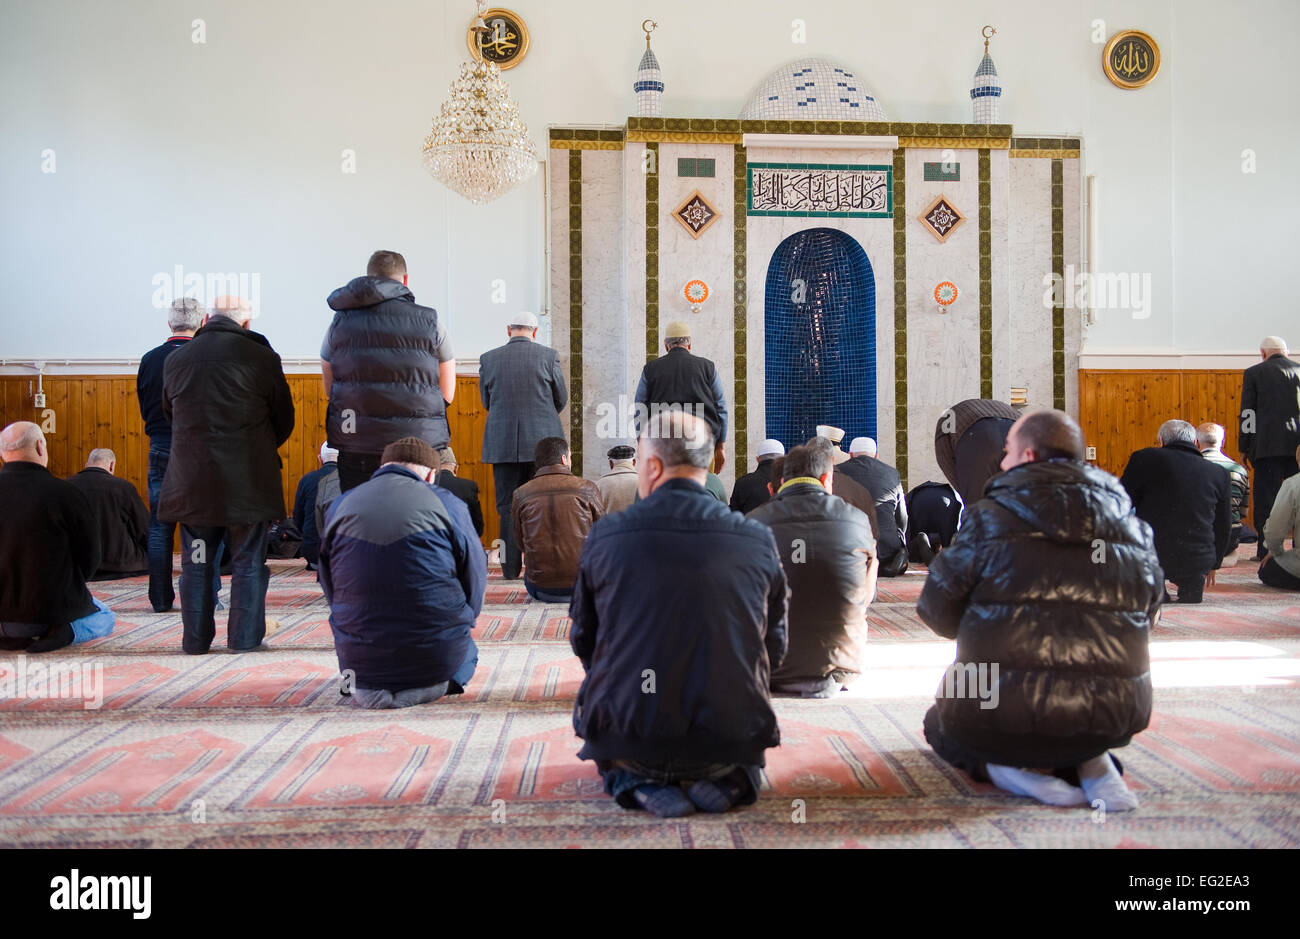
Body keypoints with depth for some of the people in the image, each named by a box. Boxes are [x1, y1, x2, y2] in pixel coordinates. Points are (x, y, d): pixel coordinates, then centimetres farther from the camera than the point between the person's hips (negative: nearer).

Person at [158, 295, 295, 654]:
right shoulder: (261, 357, -4)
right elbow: (284, 420, 2)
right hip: (248, 477, -3)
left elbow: (169, 412, 19)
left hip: (192, 477, 3)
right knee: (249, 560, 6)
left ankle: (196, 638, 16)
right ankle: (245, 636, 9)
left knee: (196, 562, 12)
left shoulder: (176, 359, 8)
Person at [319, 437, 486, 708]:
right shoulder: (447, 505, -6)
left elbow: (330, 590, 10)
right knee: (467, 650, 31)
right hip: (437, 660, -3)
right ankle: (429, 686, 4)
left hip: (359, 663, 3)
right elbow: (475, 584, 0)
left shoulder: (340, 506, 2)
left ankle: (366, 687, 9)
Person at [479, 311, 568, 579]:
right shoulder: (548, 355, -2)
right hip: (542, 441, -1)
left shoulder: (489, 358, 2)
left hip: (502, 444, 1)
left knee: (507, 506, 6)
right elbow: (561, 399, 6)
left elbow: (486, 401, 10)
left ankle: (511, 568, 7)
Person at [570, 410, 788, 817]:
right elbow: (773, 649, 7)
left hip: (629, 735, -1)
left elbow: (584, 642, 8)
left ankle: (632, 779, 5)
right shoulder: (759, 540, -3)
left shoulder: (605, 536, -5)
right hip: (730, 738, 1)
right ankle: (729, 778, 6)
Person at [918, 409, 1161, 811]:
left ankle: (1016, 767, -2)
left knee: (939, 721, 30)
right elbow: (1147, 615, 16)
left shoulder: (990, 517, -7)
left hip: (1003, 718, -4)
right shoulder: (1135, 528, 7)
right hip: (1114, 719, 4)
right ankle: (1091, 763, 6)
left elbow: (937, 611, -2)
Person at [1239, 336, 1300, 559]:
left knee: (1266, 499, 0)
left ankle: (1266, 550, 0)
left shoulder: (1254, 373, 1)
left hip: (1268, 446, -3)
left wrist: (1244, 448, 6)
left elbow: (1247, 413, 0)